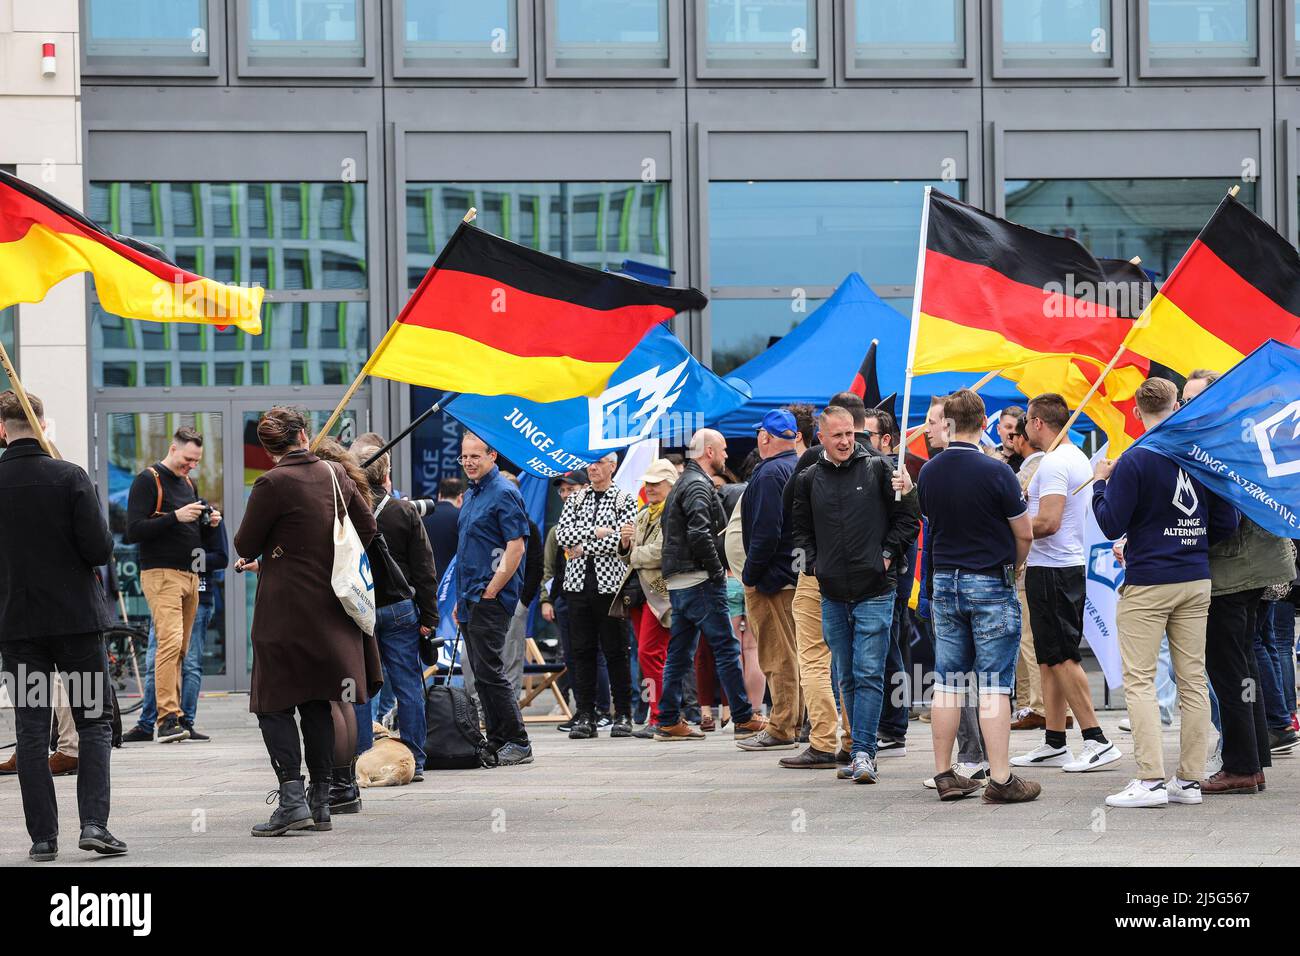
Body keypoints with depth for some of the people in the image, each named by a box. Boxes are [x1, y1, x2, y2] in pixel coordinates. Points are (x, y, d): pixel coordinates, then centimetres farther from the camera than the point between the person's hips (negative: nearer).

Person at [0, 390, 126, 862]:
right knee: (95, 721, 8)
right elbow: (100, 549, -13)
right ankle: (93, 822, -5)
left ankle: (43, 836, 5)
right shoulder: (70, 477, -10)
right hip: (75, 615, -1)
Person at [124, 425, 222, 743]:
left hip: (190, 575, 8)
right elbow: (133, 531, -13)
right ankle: (167, 720, -23)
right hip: (161, 574, -8)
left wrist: (208, 522, 6)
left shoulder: (187, 483, 19)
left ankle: (175, 718, 6)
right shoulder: (148, 480, -5)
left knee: (181, 649, 5)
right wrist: (175, 517, -20)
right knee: (170, 642, -19)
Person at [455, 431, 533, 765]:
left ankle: (517, 744, -5)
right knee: (482, 674, 9)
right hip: (471, 600, 9)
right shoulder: (471, 494, 17)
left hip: (490, 600, -9)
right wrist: (462, 597, 18)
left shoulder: (504, 494, -11)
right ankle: (497, 744, 13)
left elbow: (516, 546, -17)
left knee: (489, 672, -10)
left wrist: (490, 592, -18)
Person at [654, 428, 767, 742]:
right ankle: (744, 719, -5)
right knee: (727, 648, -6)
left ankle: (669, 722, 12)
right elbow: (700, 533, -24)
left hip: (678, 583, 10)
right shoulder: (699, 485, -12)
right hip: (699, 581, -10)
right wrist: (717, 570, -15)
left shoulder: (683, 483, 20)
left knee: (679, 652, 11)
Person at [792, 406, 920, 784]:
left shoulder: (878, 468, 0)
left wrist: (887, 554, -4)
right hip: (833, 595, 4)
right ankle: (863, 750, 15)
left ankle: (863, 752, -11)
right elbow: (801, 529, 18)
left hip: (874, 591, -4)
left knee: (869, 674, -9)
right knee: (847, 677, 9)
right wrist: (814, 564, 5)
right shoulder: (809, 479, 8)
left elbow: (908, 518, 4)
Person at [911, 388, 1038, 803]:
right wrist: (1012, 566, 11)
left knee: (947, 683, 9)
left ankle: (945, 776, 12)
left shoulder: (929, 472, 1)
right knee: (993, 686, -4)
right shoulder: (995, 472, -15)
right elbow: (1024, 534, -8)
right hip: (990, 584, -5)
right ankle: (1000, 779, -5)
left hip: (945, 583, 5)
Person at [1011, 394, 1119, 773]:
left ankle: (1097, 740, -11)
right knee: (1050, 659, 12)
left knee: (1061, 657, -9)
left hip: (1051, 569, -10)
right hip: (1071, 564, 10)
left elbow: (1048, 522, -24)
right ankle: (1054, 744, 15)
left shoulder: (1053, 463, -16)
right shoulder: (1078, 458, 15)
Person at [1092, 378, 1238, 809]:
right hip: (1196, 583, 5)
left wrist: (1100, 483, 4)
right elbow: (1226, 522, 7)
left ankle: (1150, 779, -8)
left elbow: (1111, 526, -10)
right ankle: (1190, 780, 10)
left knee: (1139, 681, -1)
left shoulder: (1134, 461, -12)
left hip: (1147, 584, -5)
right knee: (1193, 680, 8)